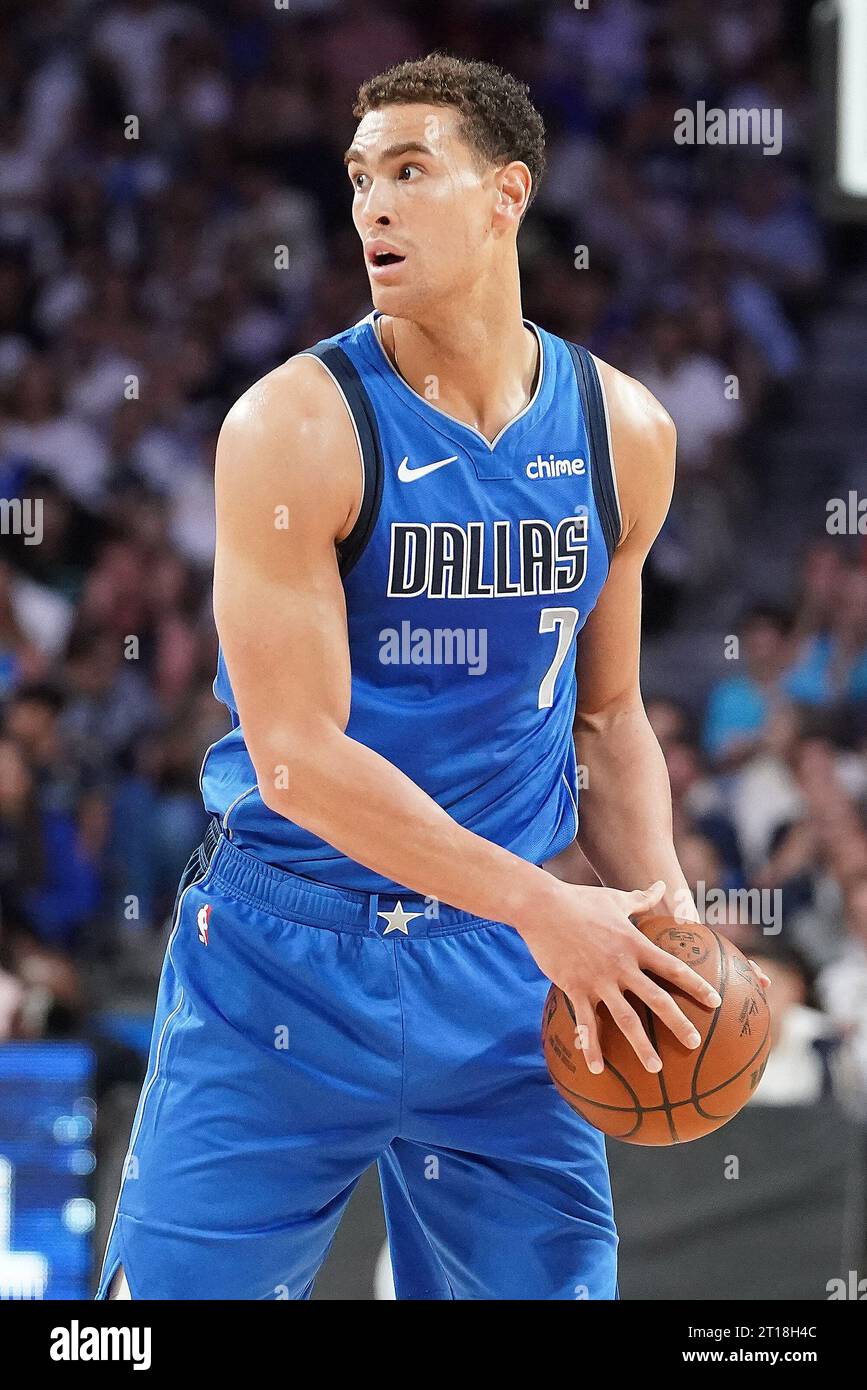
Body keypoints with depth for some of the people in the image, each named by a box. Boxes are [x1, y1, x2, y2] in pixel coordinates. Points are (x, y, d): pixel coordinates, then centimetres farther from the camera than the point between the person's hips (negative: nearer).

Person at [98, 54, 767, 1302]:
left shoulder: (622, 434, 4)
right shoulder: (300, 427, -12)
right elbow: (296, 753, -17)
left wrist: (660, 911, -2)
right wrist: (541, 907, -20)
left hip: (504, 971, 4)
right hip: (285, 960, -4)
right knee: (180, 1294, -2)